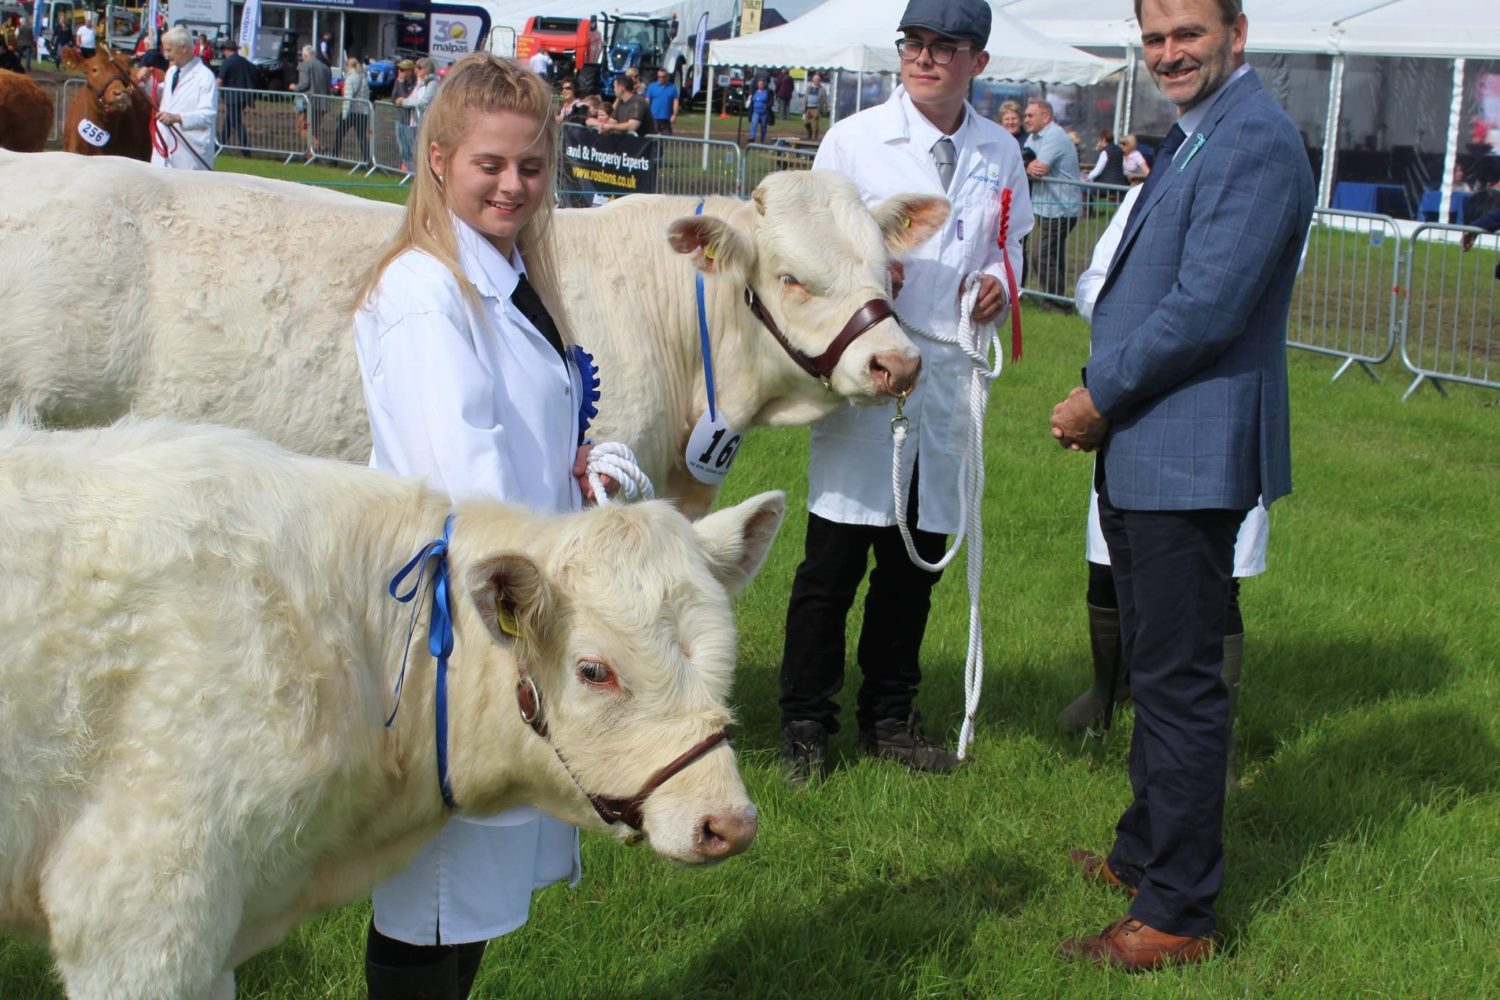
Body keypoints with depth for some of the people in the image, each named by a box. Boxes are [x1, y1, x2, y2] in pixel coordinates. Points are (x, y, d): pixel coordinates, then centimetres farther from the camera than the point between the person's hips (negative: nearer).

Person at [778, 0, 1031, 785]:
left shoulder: (999, 154, 7)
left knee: (916, 560, 11)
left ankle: (888, 718, 27)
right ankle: (805, 726, 11)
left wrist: (999, 281, -2)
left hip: (947, 378, 4)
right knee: (833, 563, -2)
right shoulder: (855, 139, -2)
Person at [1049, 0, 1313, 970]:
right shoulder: (1195, 135, 16)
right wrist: (1103, 400, 7)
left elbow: (1205, 308, -23)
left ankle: (1178, 915, 5)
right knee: (1158, 672, 21)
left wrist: (1102, 398, -12)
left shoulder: (1256, 141, -17)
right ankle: (1146, 852, 36)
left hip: (1190, 460, -10)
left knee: (1180, 684, -4)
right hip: (1144, 454, 10)